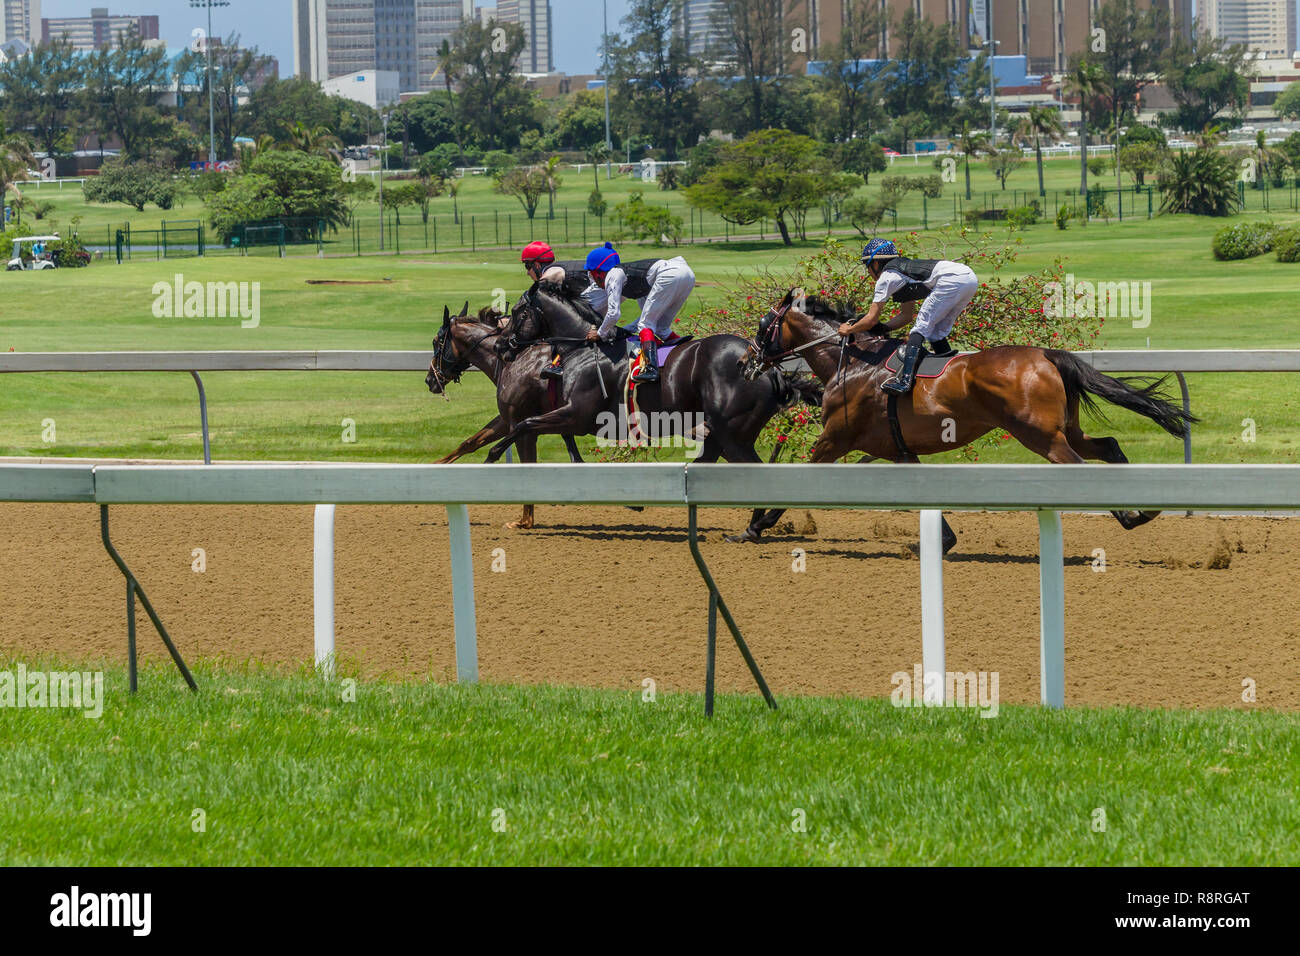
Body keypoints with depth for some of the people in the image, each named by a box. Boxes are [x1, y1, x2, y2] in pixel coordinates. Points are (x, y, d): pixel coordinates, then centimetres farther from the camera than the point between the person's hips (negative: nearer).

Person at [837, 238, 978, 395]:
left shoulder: (886, 277, 7)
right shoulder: (904, 267, 33)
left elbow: (871, 318, 7)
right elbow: (907, 315, 37)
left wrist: (848, 330, 21)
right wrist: (882, 328, 29)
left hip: (952, 280, -9)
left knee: (921, 328, -7)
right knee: (937, 331, 19)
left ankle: (905, 380, -19)